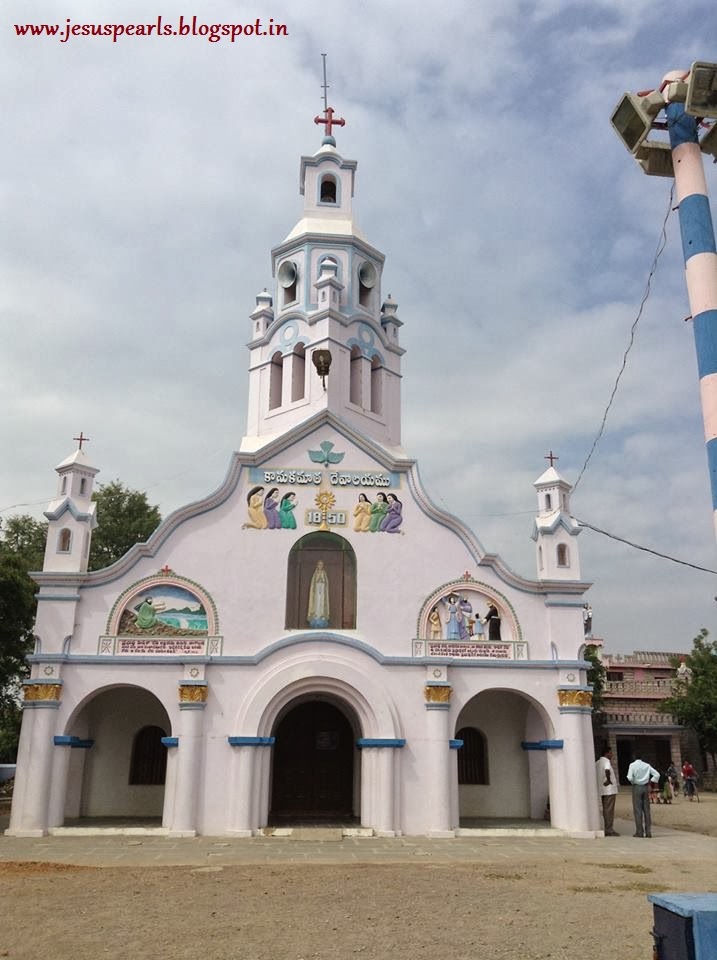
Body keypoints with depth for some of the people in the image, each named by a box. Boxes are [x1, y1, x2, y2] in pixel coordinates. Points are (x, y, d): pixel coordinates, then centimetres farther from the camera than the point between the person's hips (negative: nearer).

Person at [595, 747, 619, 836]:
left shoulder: (597, 762, 14)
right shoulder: (606, 761, -13)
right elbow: (607, 770, -33)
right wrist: (608, 780, -19)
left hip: (602, 790, 8)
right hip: (609, 789, -8)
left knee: (606, 810, 13)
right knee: (609, 810, -5)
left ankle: (608, 829, 17)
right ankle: (609, 830, -3)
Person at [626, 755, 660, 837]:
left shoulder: (632, 765, -4)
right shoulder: (647, 765, 7)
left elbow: (630, 777, -15)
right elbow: (657, 774, 3)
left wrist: (633, 782, 4)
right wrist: (650, 782, 9)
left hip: (636, 787, -4)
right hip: (646, 787, 4)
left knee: (637, 810, 0)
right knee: (646, 809, 9)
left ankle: (639, 832, 1)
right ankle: (648, 832, 10)